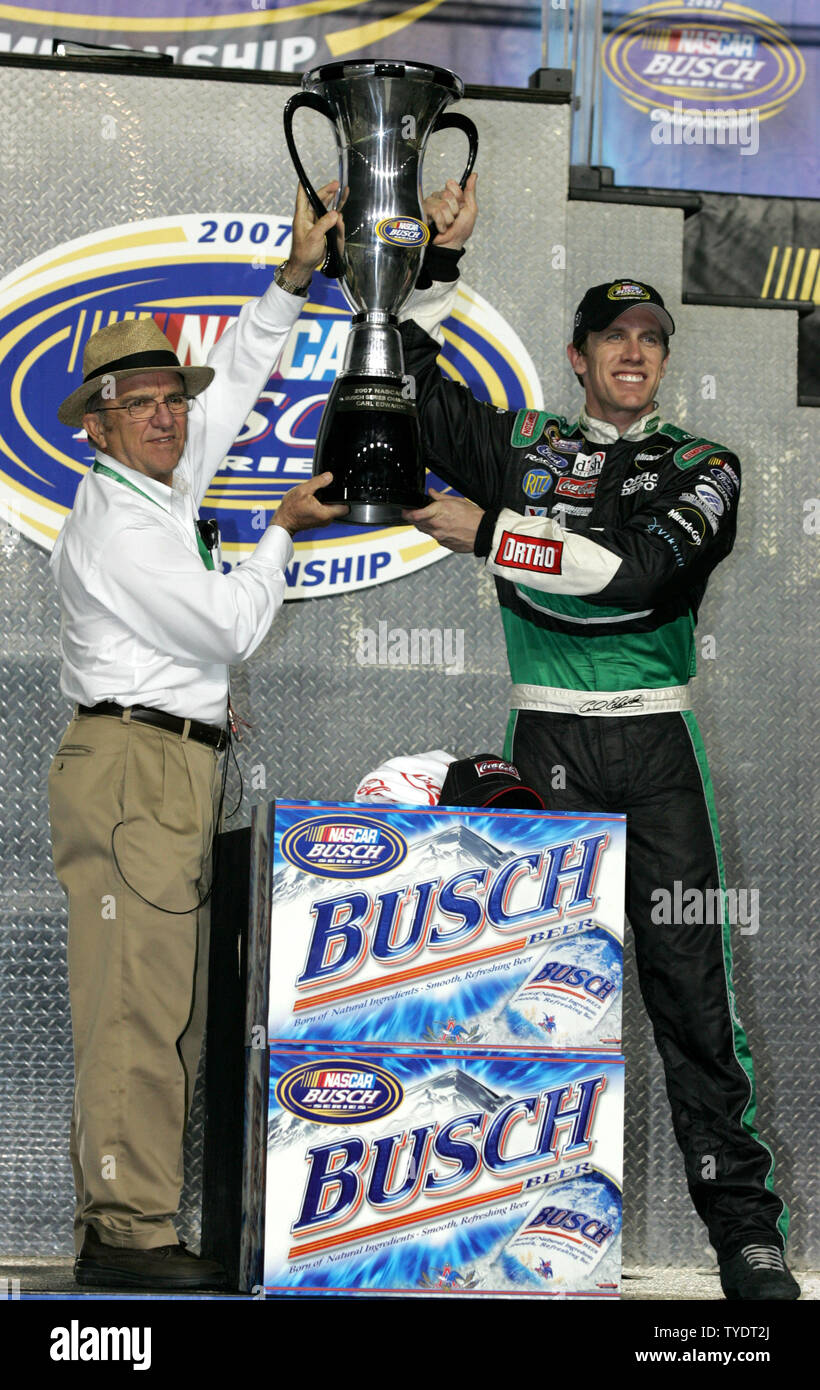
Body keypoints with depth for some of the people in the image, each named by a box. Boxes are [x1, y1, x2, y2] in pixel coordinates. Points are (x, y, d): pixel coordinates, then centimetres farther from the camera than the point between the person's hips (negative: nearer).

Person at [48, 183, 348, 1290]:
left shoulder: (161, 488, 16)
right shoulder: (116, 521, -11)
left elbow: (235, 384, 27)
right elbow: (232, 628, -10)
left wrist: (295, 275, 20)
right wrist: (284, 530, 3)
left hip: (175, 774, 10)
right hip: (133, 768, -10)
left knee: (172, 1009, 8)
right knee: (134, 1006, -12)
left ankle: (126, 1216, 10)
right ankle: (124, 1233, -11)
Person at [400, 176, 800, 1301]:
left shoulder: (703, 468, 9)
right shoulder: (523, 446, 13)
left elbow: (638, 567, -9)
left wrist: (491, 533, -12)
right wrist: (440, 260, 6)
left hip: (658, 746, 0)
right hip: (547, 743, 1)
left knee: (691, 980, -4)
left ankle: (745, 1222, 0)